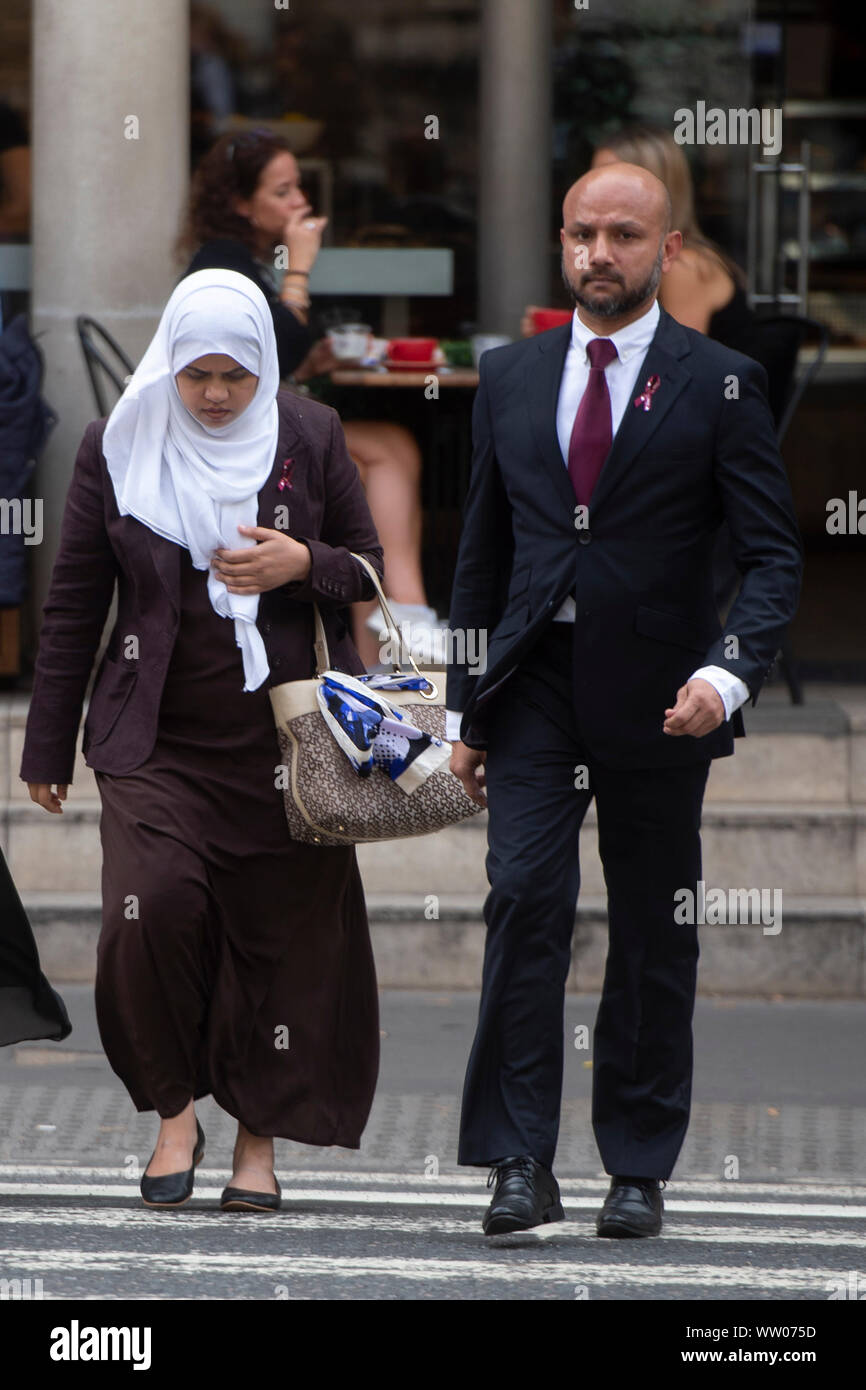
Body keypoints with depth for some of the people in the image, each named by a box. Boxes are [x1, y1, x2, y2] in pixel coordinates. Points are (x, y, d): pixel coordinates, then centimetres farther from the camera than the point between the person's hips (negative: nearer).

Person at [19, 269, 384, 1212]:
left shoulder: (310, 439, 3)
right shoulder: (118, 446, 3)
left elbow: (369, 567, 13)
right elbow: (74, 604, 8)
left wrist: (303, 564, -10)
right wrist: (48, 745, 9)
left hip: (286, 739, 0)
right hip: (158, 739, 0)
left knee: (283, 938, -1)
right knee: (150, 911, -18)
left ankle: (259, 1138, 13)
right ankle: (174, 1109, 1)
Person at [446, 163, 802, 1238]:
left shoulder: (718, 384, -1)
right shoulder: (510, 379, 10)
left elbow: (774, 555, -4)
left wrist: (729, 673, -21)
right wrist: (466, 709, 13)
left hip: (658, 700, -2)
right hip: (535, 687, 2)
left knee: (653, 939, 5)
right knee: (525, 898, -13)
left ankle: (638, 1169, 15)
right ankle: (520, 1161, -12)